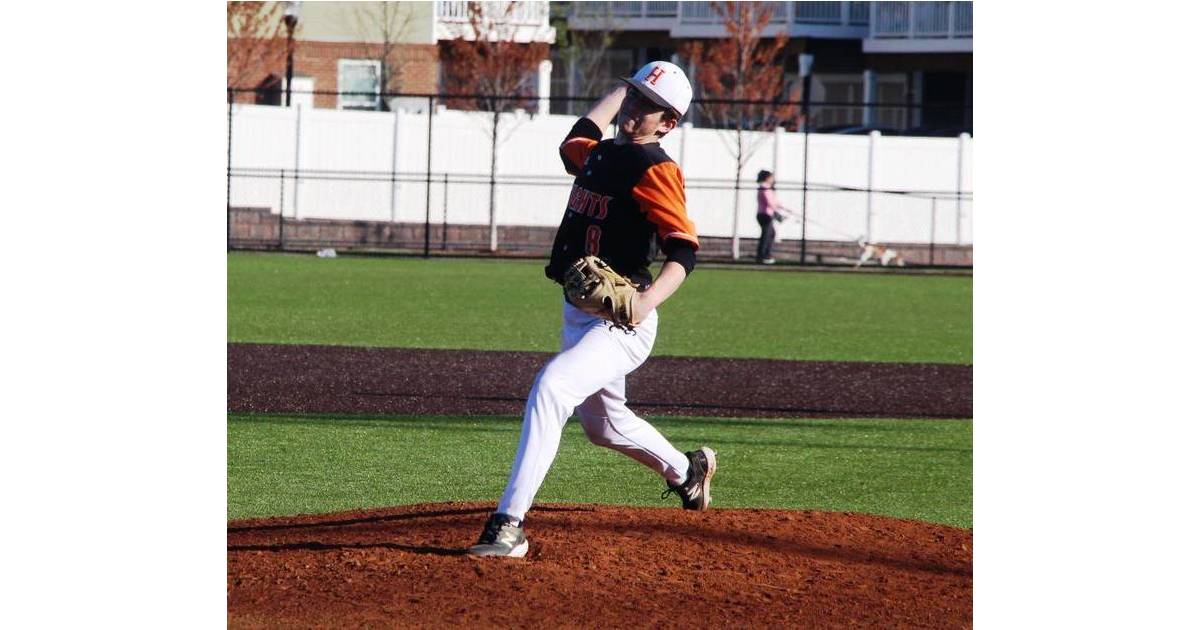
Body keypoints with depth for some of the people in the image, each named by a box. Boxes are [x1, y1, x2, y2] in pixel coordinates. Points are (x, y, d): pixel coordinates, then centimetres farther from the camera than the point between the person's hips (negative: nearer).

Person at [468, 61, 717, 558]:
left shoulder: (653, 168, -14)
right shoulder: (600, 155, 11)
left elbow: (684, 251, -24)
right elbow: (574, 142, 37)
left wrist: (646, 301, -40)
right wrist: (621, 89, 33)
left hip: (622, 323, -10)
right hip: (578, 313, 10)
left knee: (551, 387, -29)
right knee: (603, 425, 25)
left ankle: (509, 525, -34)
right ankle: (687, 471, 53)